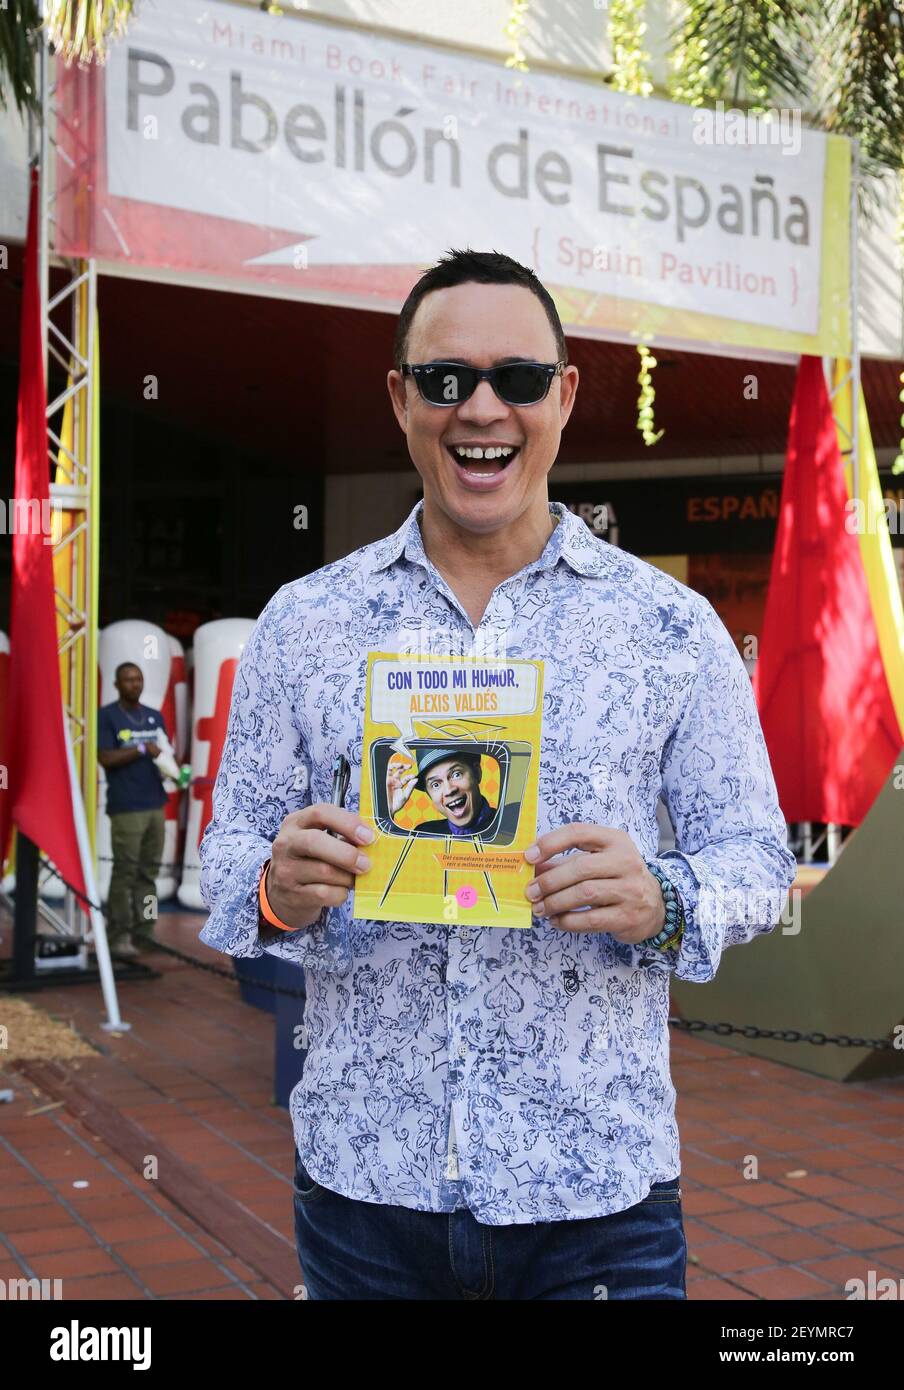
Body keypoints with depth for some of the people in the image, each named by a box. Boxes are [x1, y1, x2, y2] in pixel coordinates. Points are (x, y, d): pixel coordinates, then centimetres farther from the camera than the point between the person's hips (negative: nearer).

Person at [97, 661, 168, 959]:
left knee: (148, 870, 8)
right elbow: (105, 758, -9)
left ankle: (143, 932, 13)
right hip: (126, 807, -6)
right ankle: (118, 935, -2)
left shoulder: (155, 716, 16)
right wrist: (142, 749, -16)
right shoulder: (106, 716, -1)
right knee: (125, 871, -7)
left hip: (155, 804, 6)